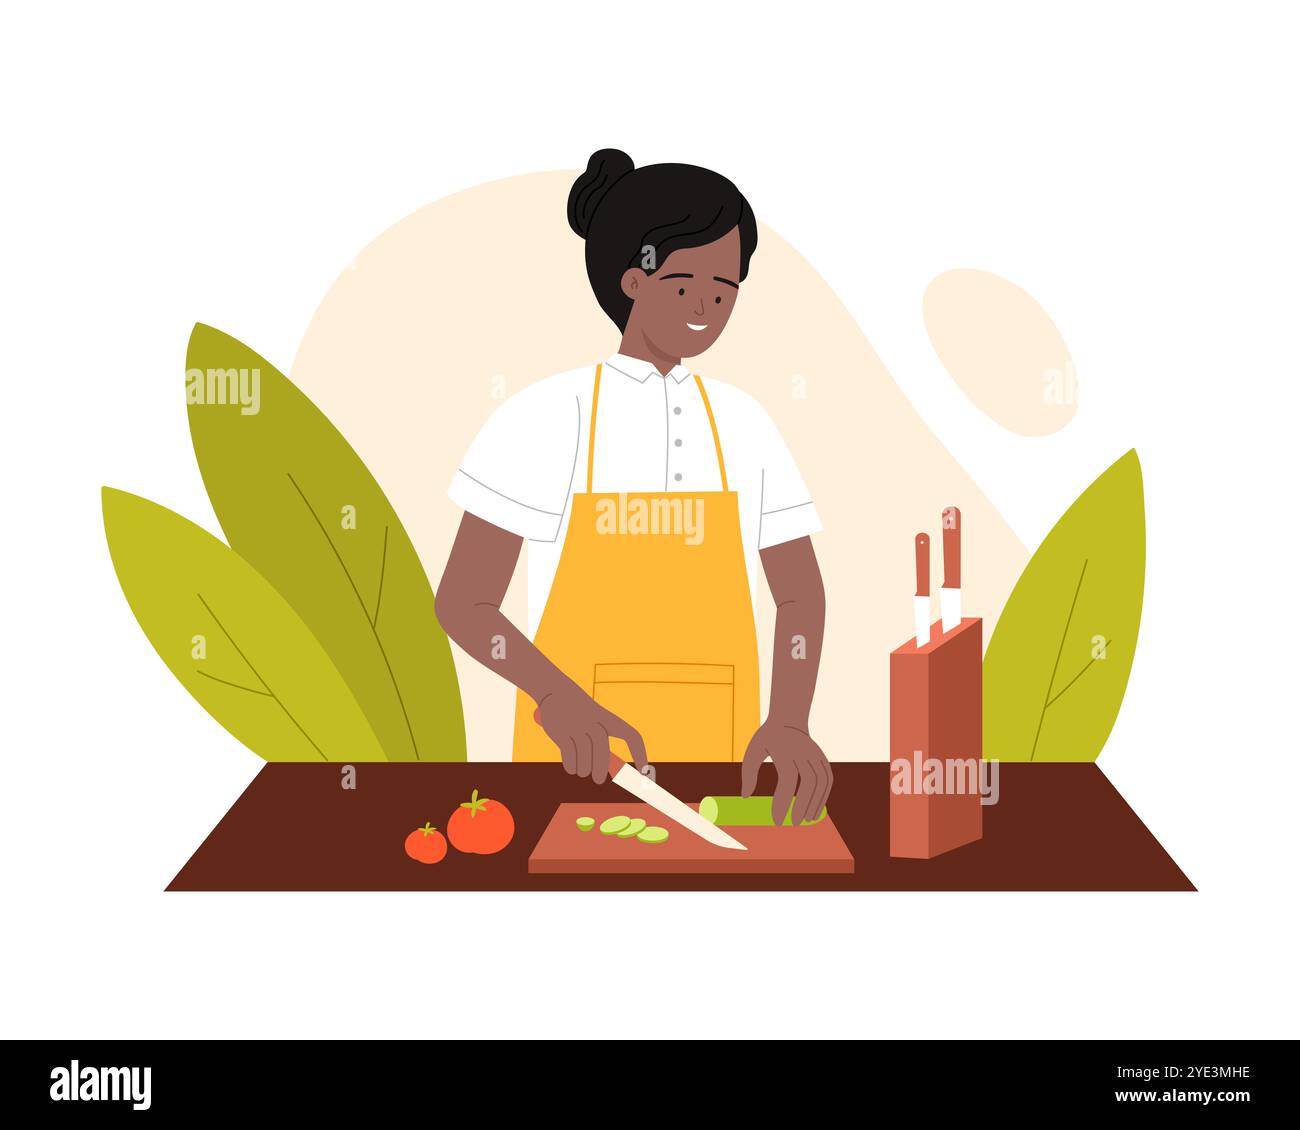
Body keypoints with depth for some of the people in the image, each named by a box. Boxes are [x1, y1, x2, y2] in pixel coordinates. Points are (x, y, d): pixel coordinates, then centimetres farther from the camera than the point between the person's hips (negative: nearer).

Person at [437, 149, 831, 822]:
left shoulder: (744, 425, 6)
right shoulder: (548, 416, -6)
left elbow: (801, 595, 6)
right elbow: (463, 603, -8)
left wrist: (788, 721, -13)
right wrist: (557, 697, -26)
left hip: (715, 762, 3)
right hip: (577, 767, -3)